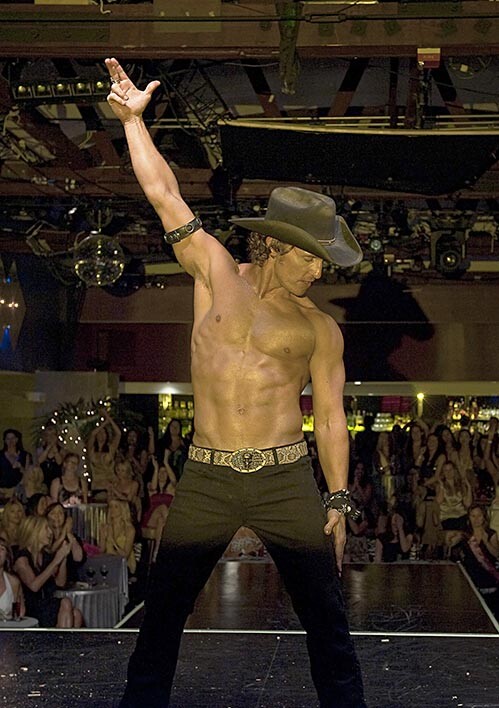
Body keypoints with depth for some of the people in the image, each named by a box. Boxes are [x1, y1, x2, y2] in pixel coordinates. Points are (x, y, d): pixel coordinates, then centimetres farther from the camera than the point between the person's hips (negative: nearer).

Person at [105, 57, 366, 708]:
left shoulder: (320, 329, 3)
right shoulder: (216, 273, 4)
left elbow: (330, 417, 6)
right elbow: (164, 194, 6)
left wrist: (338, 501, 2)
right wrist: (133, 119, 9)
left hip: (287, 479, 0)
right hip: (207, 479, 1)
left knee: (328, 621, 4)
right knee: (161, 615, 8)